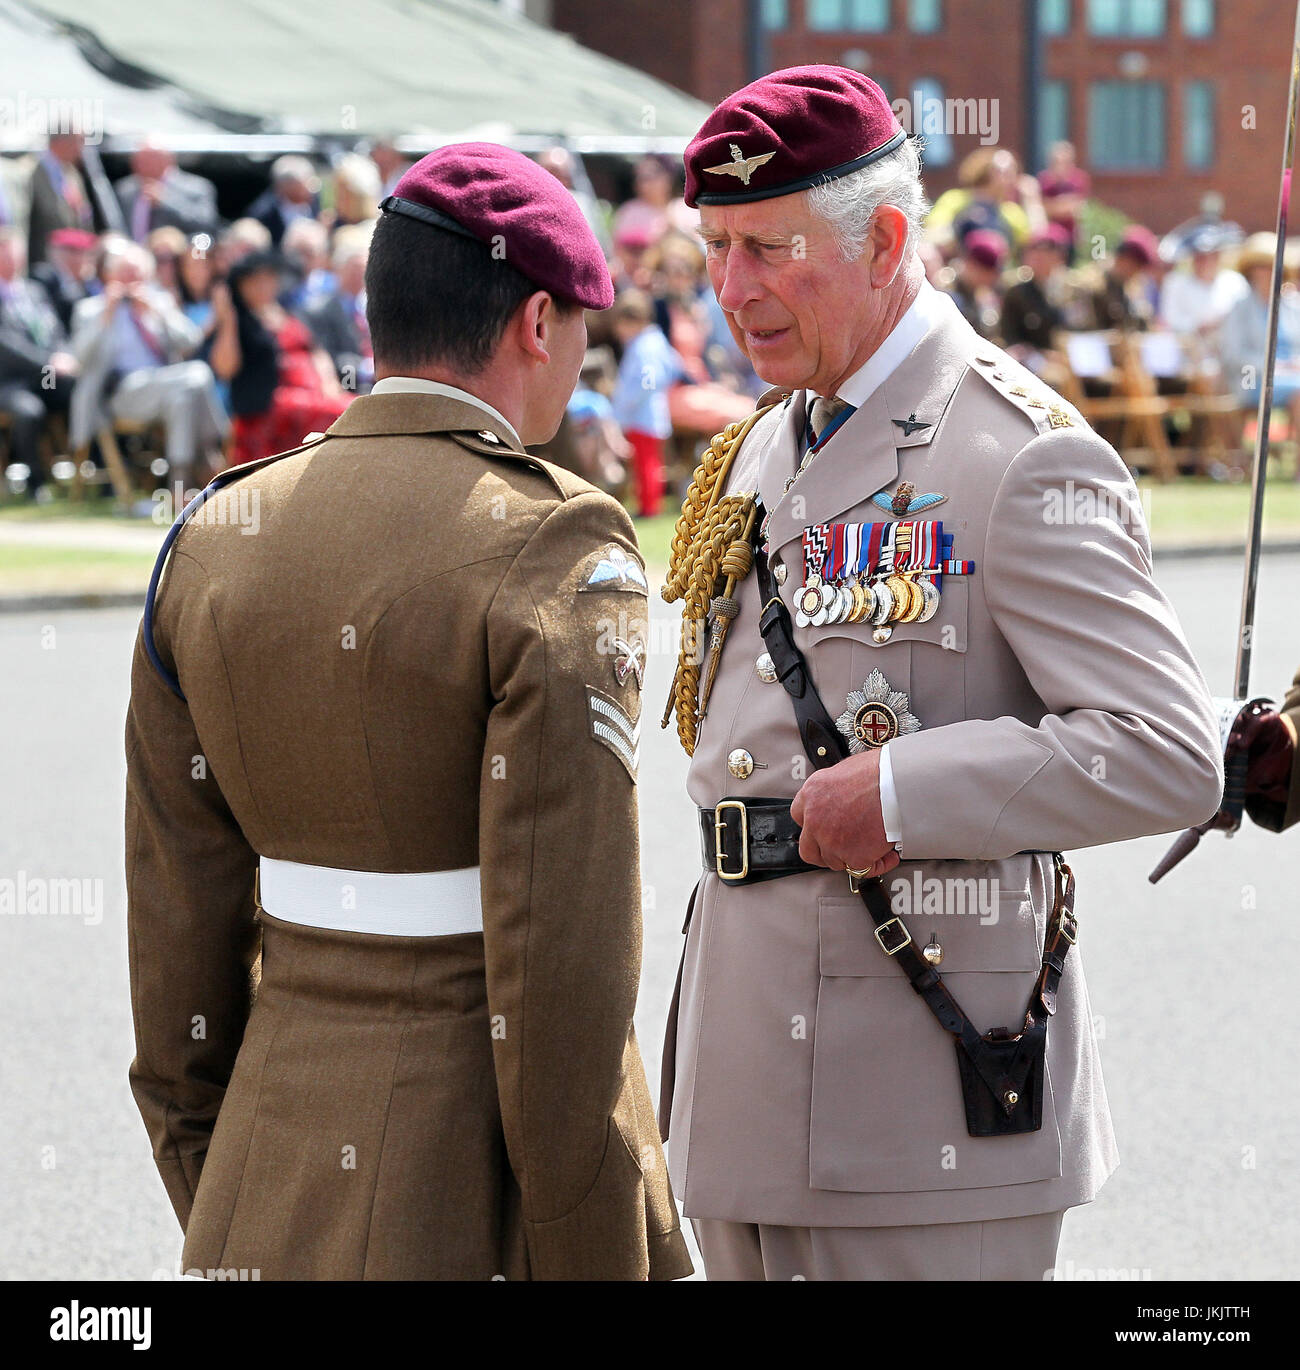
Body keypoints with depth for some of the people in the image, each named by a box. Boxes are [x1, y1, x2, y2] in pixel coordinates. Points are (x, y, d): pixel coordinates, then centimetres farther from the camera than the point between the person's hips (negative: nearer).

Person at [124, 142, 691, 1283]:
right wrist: (590, 1262, -14)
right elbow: (563, 942, -19)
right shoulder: (559, 556, -15)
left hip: (282, 1176, 6)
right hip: (490, 1183, -6)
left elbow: (178, 919, 7)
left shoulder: (218, 539, 4)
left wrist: (209, 1197, 16)